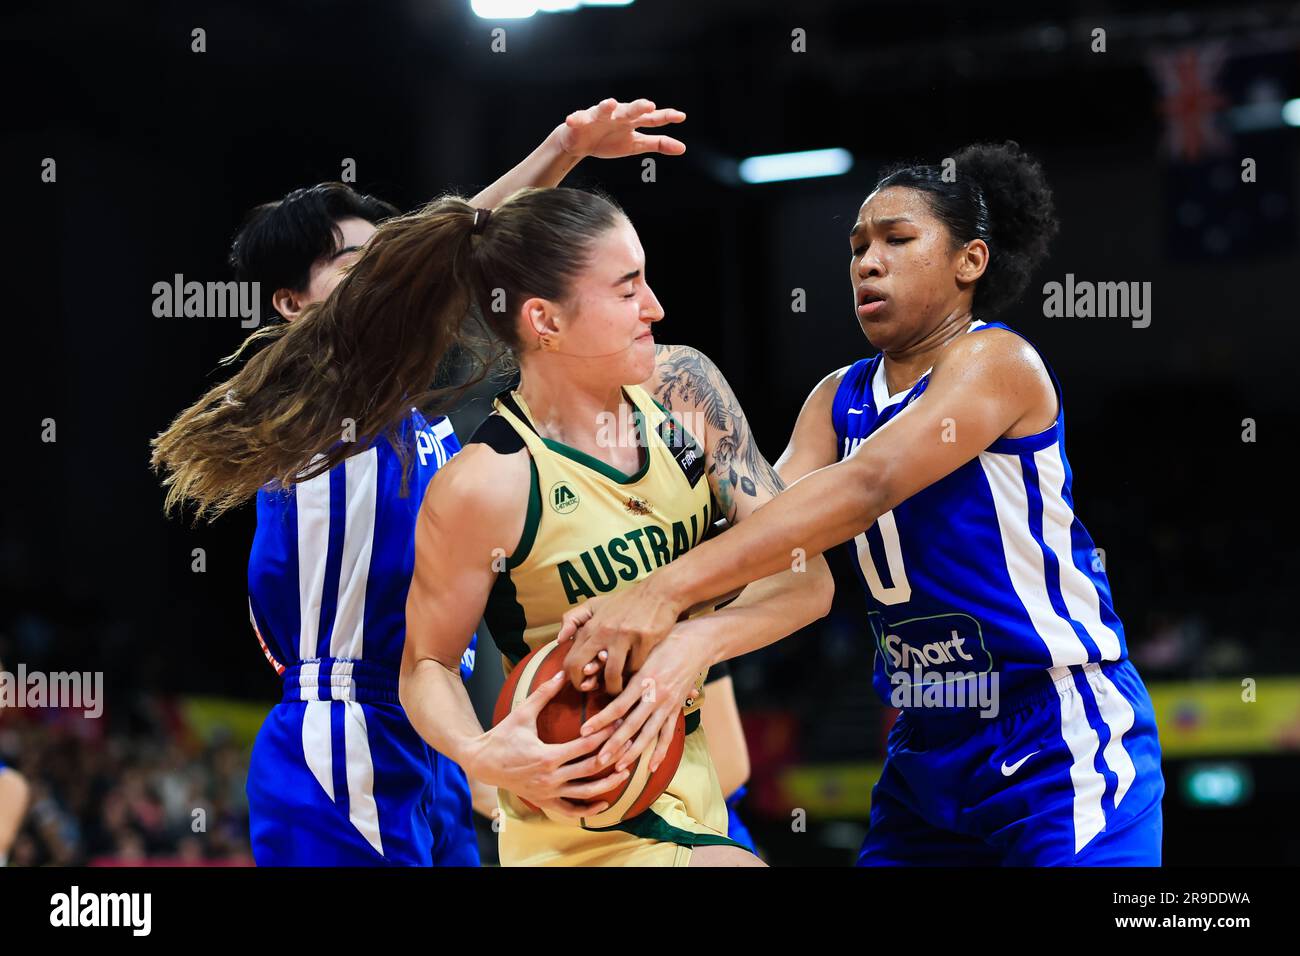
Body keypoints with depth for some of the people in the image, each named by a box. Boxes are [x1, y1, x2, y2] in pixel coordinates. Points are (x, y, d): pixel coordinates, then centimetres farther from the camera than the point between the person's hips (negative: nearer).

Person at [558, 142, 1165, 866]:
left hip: (1059, 740, -7)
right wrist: (656, 620, -25)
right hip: (929, 743, 7)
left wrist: (670, 589, -37)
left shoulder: (996, 361, -12)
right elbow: (764, 520, -3)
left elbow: (867, 485, -27)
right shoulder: (840, 398, 11)